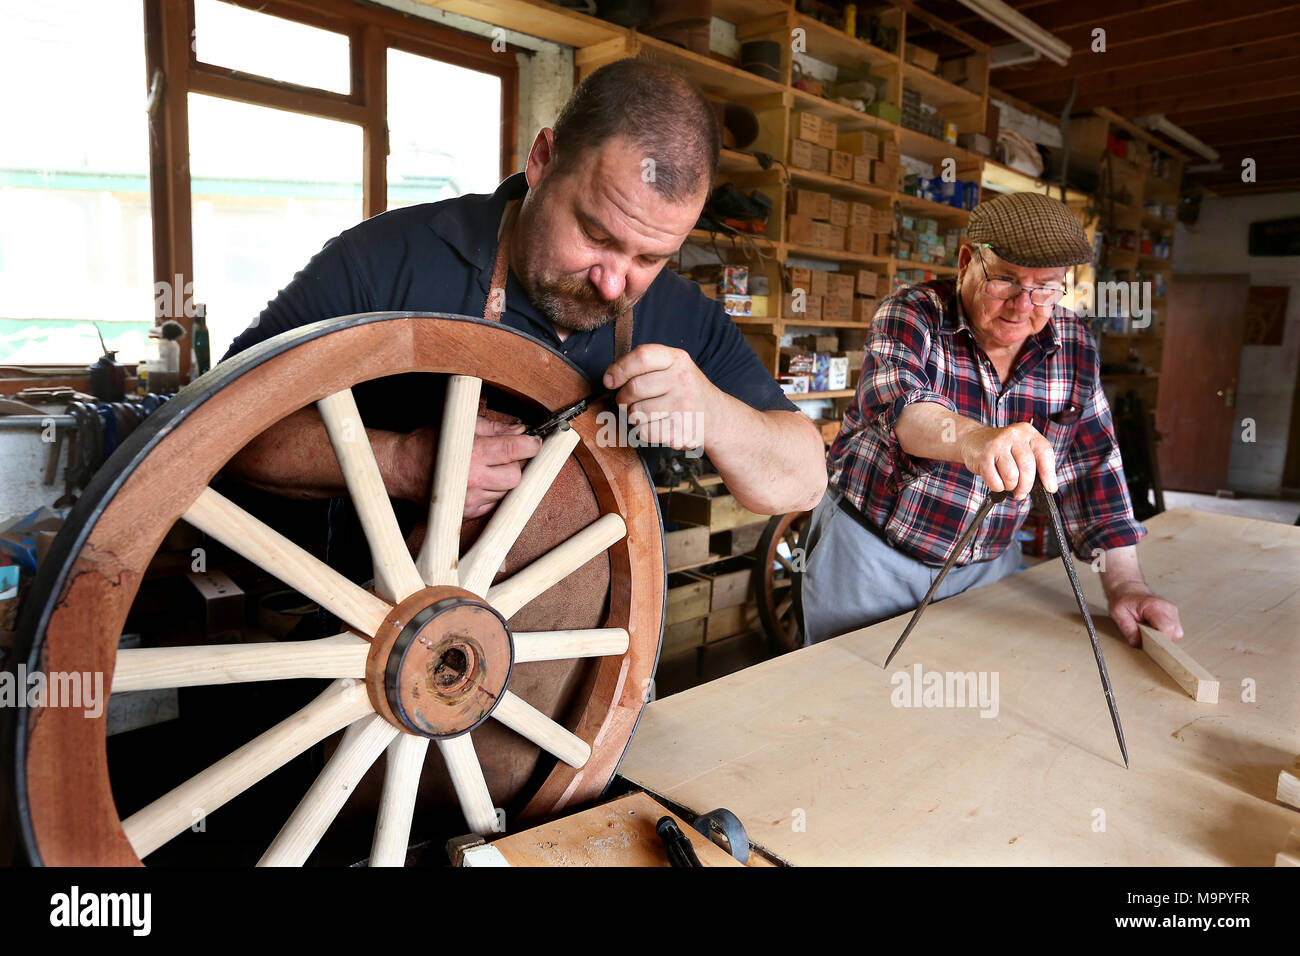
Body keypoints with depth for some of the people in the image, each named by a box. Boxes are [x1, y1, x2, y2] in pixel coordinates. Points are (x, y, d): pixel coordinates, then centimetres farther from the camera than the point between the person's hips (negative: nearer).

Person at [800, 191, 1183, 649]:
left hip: (988, 565, 4)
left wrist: (1125, 584, -8)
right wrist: (972, 439, -56)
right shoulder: (913, 314, -15)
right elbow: (891, 399, -36)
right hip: (870, 550, -3)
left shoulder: (1075, 346, -2)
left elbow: (1094, 466, 1)